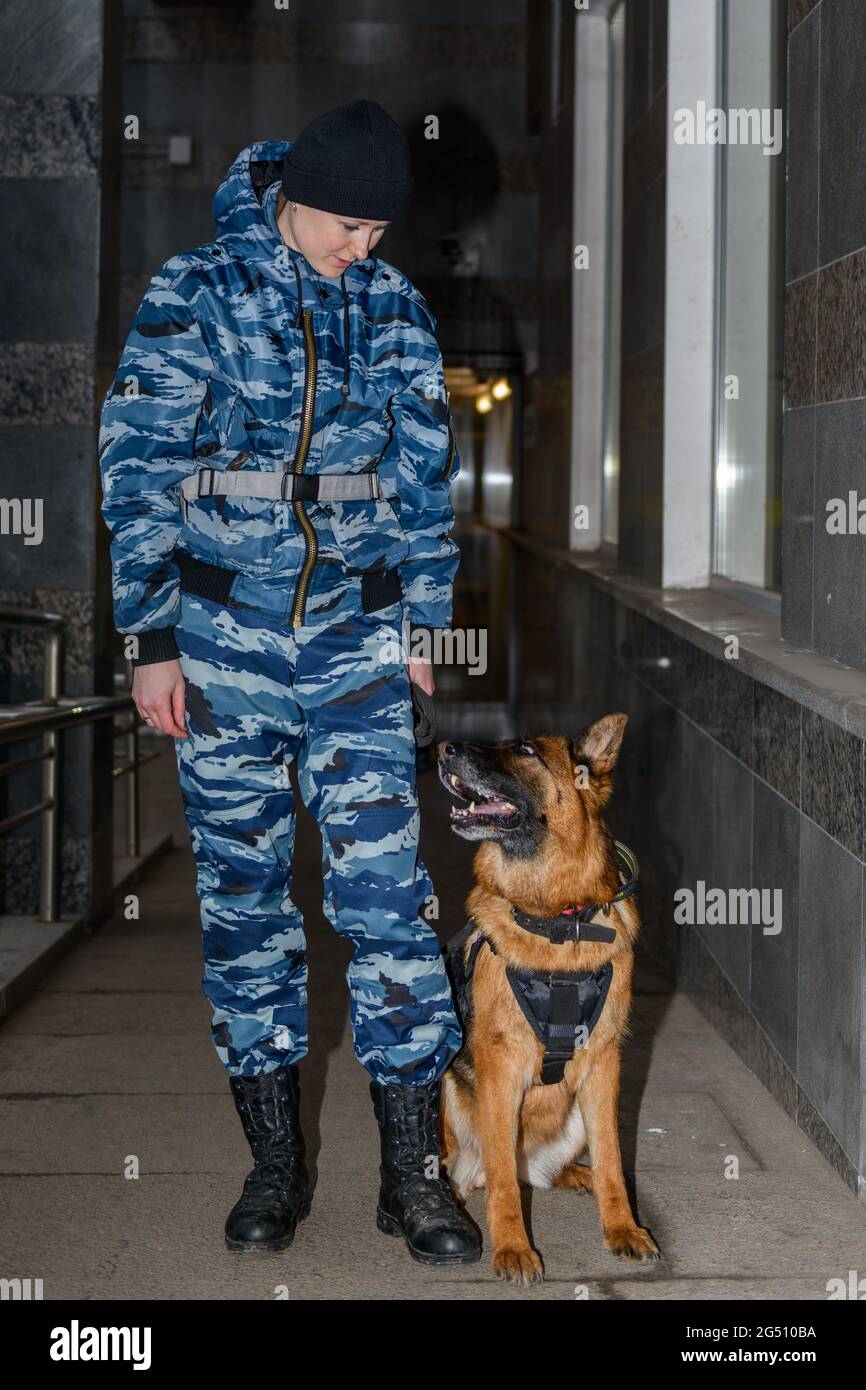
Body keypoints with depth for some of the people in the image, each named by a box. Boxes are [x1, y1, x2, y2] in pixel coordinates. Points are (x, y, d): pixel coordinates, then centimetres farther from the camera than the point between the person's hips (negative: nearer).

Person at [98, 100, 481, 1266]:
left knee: (386, 887, -4)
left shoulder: (395, 311, 5)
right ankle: (275, 1161, 17)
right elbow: (138, 472, -4)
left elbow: (425, 476, 13)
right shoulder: (193, 297, -4)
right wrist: (151, 639, -7)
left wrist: (419, 624, 10)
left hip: (356, 641, 2)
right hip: (224, 641, -1)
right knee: (242, 893, 5)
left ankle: (413, 1172, 4)